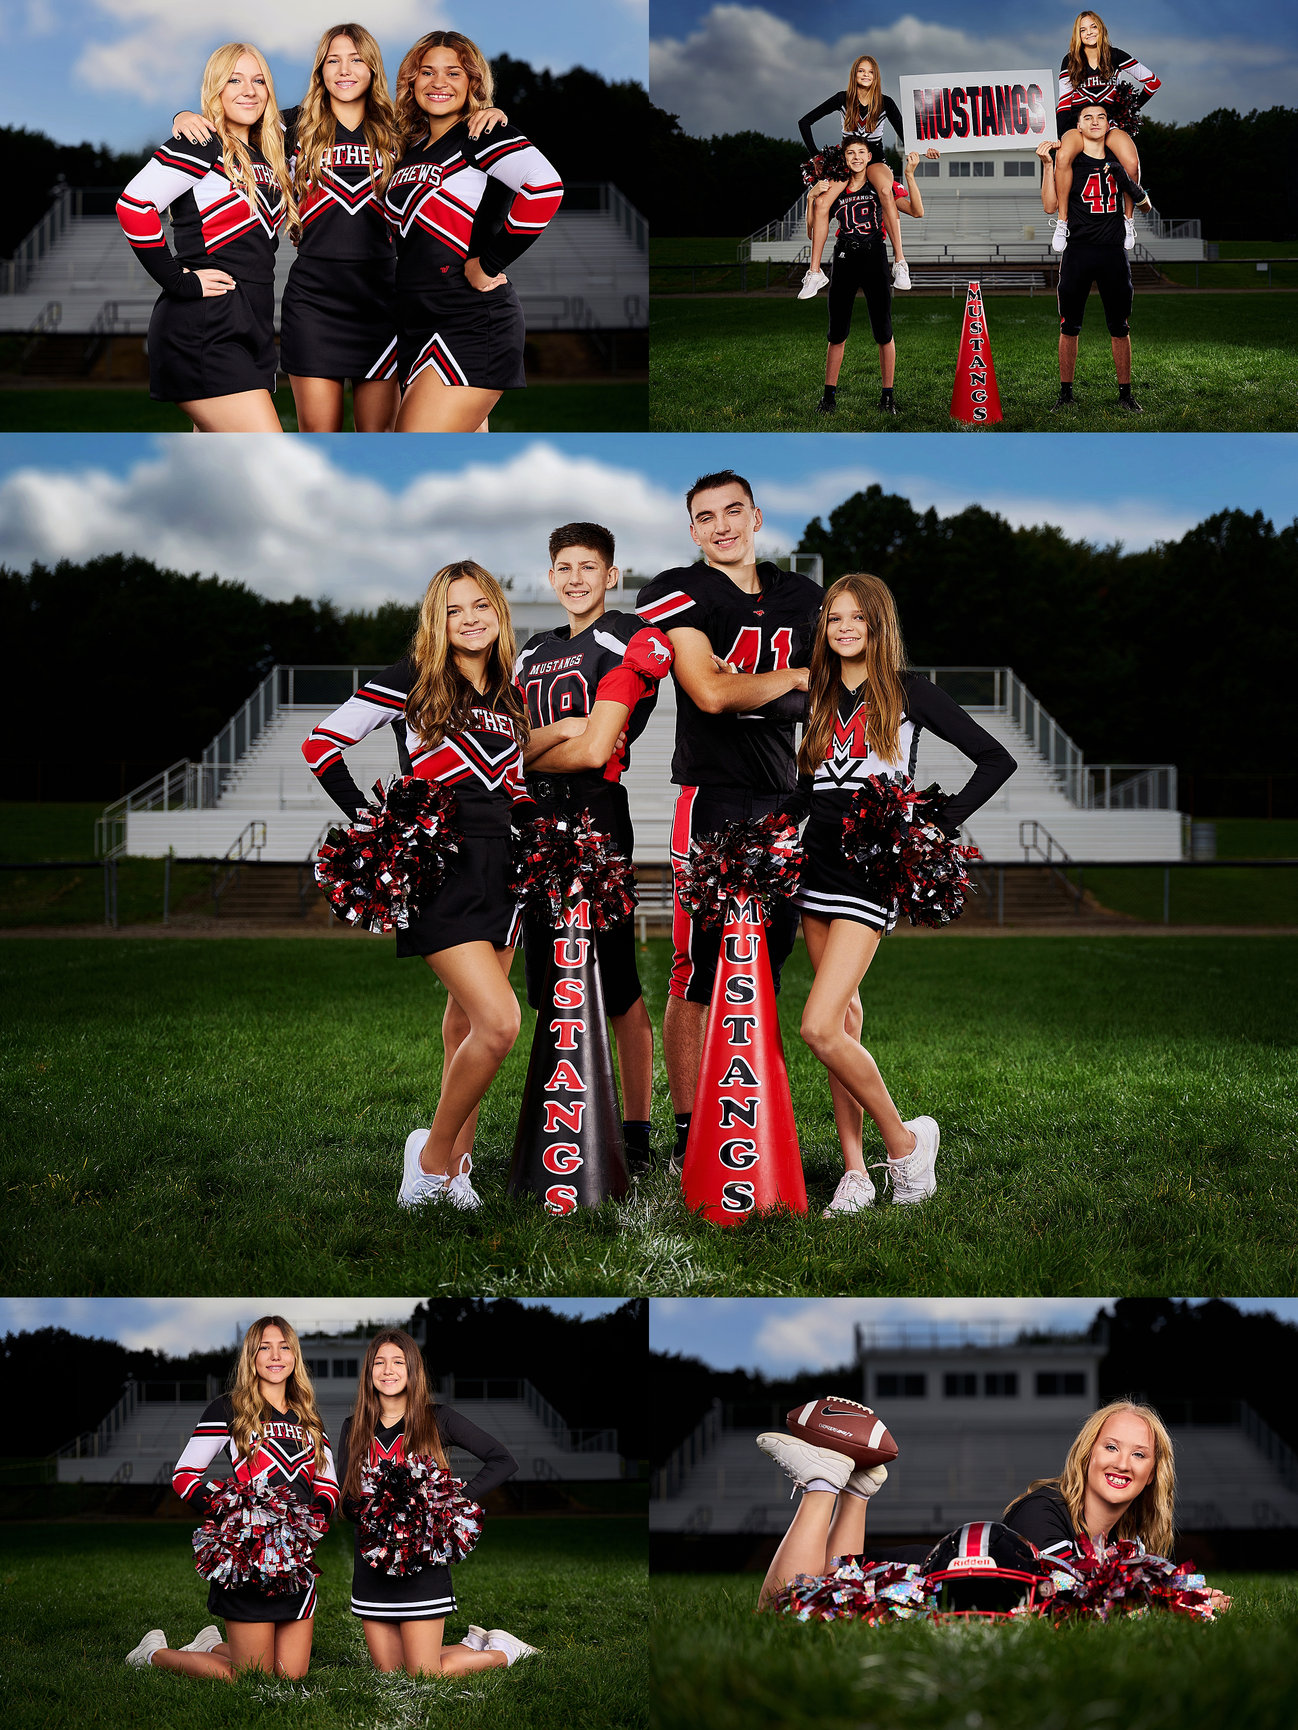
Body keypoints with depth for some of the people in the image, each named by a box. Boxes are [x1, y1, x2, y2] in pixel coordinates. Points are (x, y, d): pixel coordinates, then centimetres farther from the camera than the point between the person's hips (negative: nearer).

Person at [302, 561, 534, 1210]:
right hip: (438, 870, -6)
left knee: (468, 1024, 10)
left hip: (500, 870, 6)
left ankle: (454, 1165, 21)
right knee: (498, 1022, -17)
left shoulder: (510, 695, 14)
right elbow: (321, 745, -4)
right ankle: (434, 1152, 0)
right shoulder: (413, 680, -3)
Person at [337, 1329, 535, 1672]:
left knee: (424, 1679, -6)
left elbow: (504, 1461, -3)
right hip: (371, 1564, 5)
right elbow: (345, 1501, 5)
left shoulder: (437, 1419, -3)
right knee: (388, 1675, 9)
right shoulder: (354, 1427, 8)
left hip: (422, 1564, -5)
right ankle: (474, 1646, 32)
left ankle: (501, 1651, 20)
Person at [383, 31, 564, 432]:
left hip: (472, 324, -8)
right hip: (417, 324, 8)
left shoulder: (482, 136, -6)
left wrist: (490, 263, -18)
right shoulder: (413, 148, 17)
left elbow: (545, 188, -24)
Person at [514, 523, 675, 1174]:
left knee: (617, 989, -5)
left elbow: (594, 749, -11)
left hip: (596, 819, -7)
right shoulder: (534, 650, 19)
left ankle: (635, 1136, 1)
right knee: (552, 986, 9)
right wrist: (555, 732, -10)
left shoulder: (628, 640, -4)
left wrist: (522, 755, 2)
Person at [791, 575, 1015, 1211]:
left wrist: (938, 825, -9)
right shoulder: (817, 698, 13)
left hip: (871, 874, -6)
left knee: (820, 1028, -16)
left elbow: (997, 760, -3)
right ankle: (855, 1171, 10)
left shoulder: (907, 693, -2)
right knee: (843, 1021, 6)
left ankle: (904, 1140, 1)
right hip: (816, 866, 6)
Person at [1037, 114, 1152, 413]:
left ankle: (1125, 394, 11)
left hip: (1113, 252, 2)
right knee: (1069, 327, 2)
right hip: (1078, 251, -2)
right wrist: (1046, 165, -13)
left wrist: (1130, 184, -4)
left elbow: (1145, 207, 16)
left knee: (1120, 327, 4)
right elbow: (1050, 206, -5)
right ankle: (1065, 393, 11)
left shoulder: (1118, 161, 11)